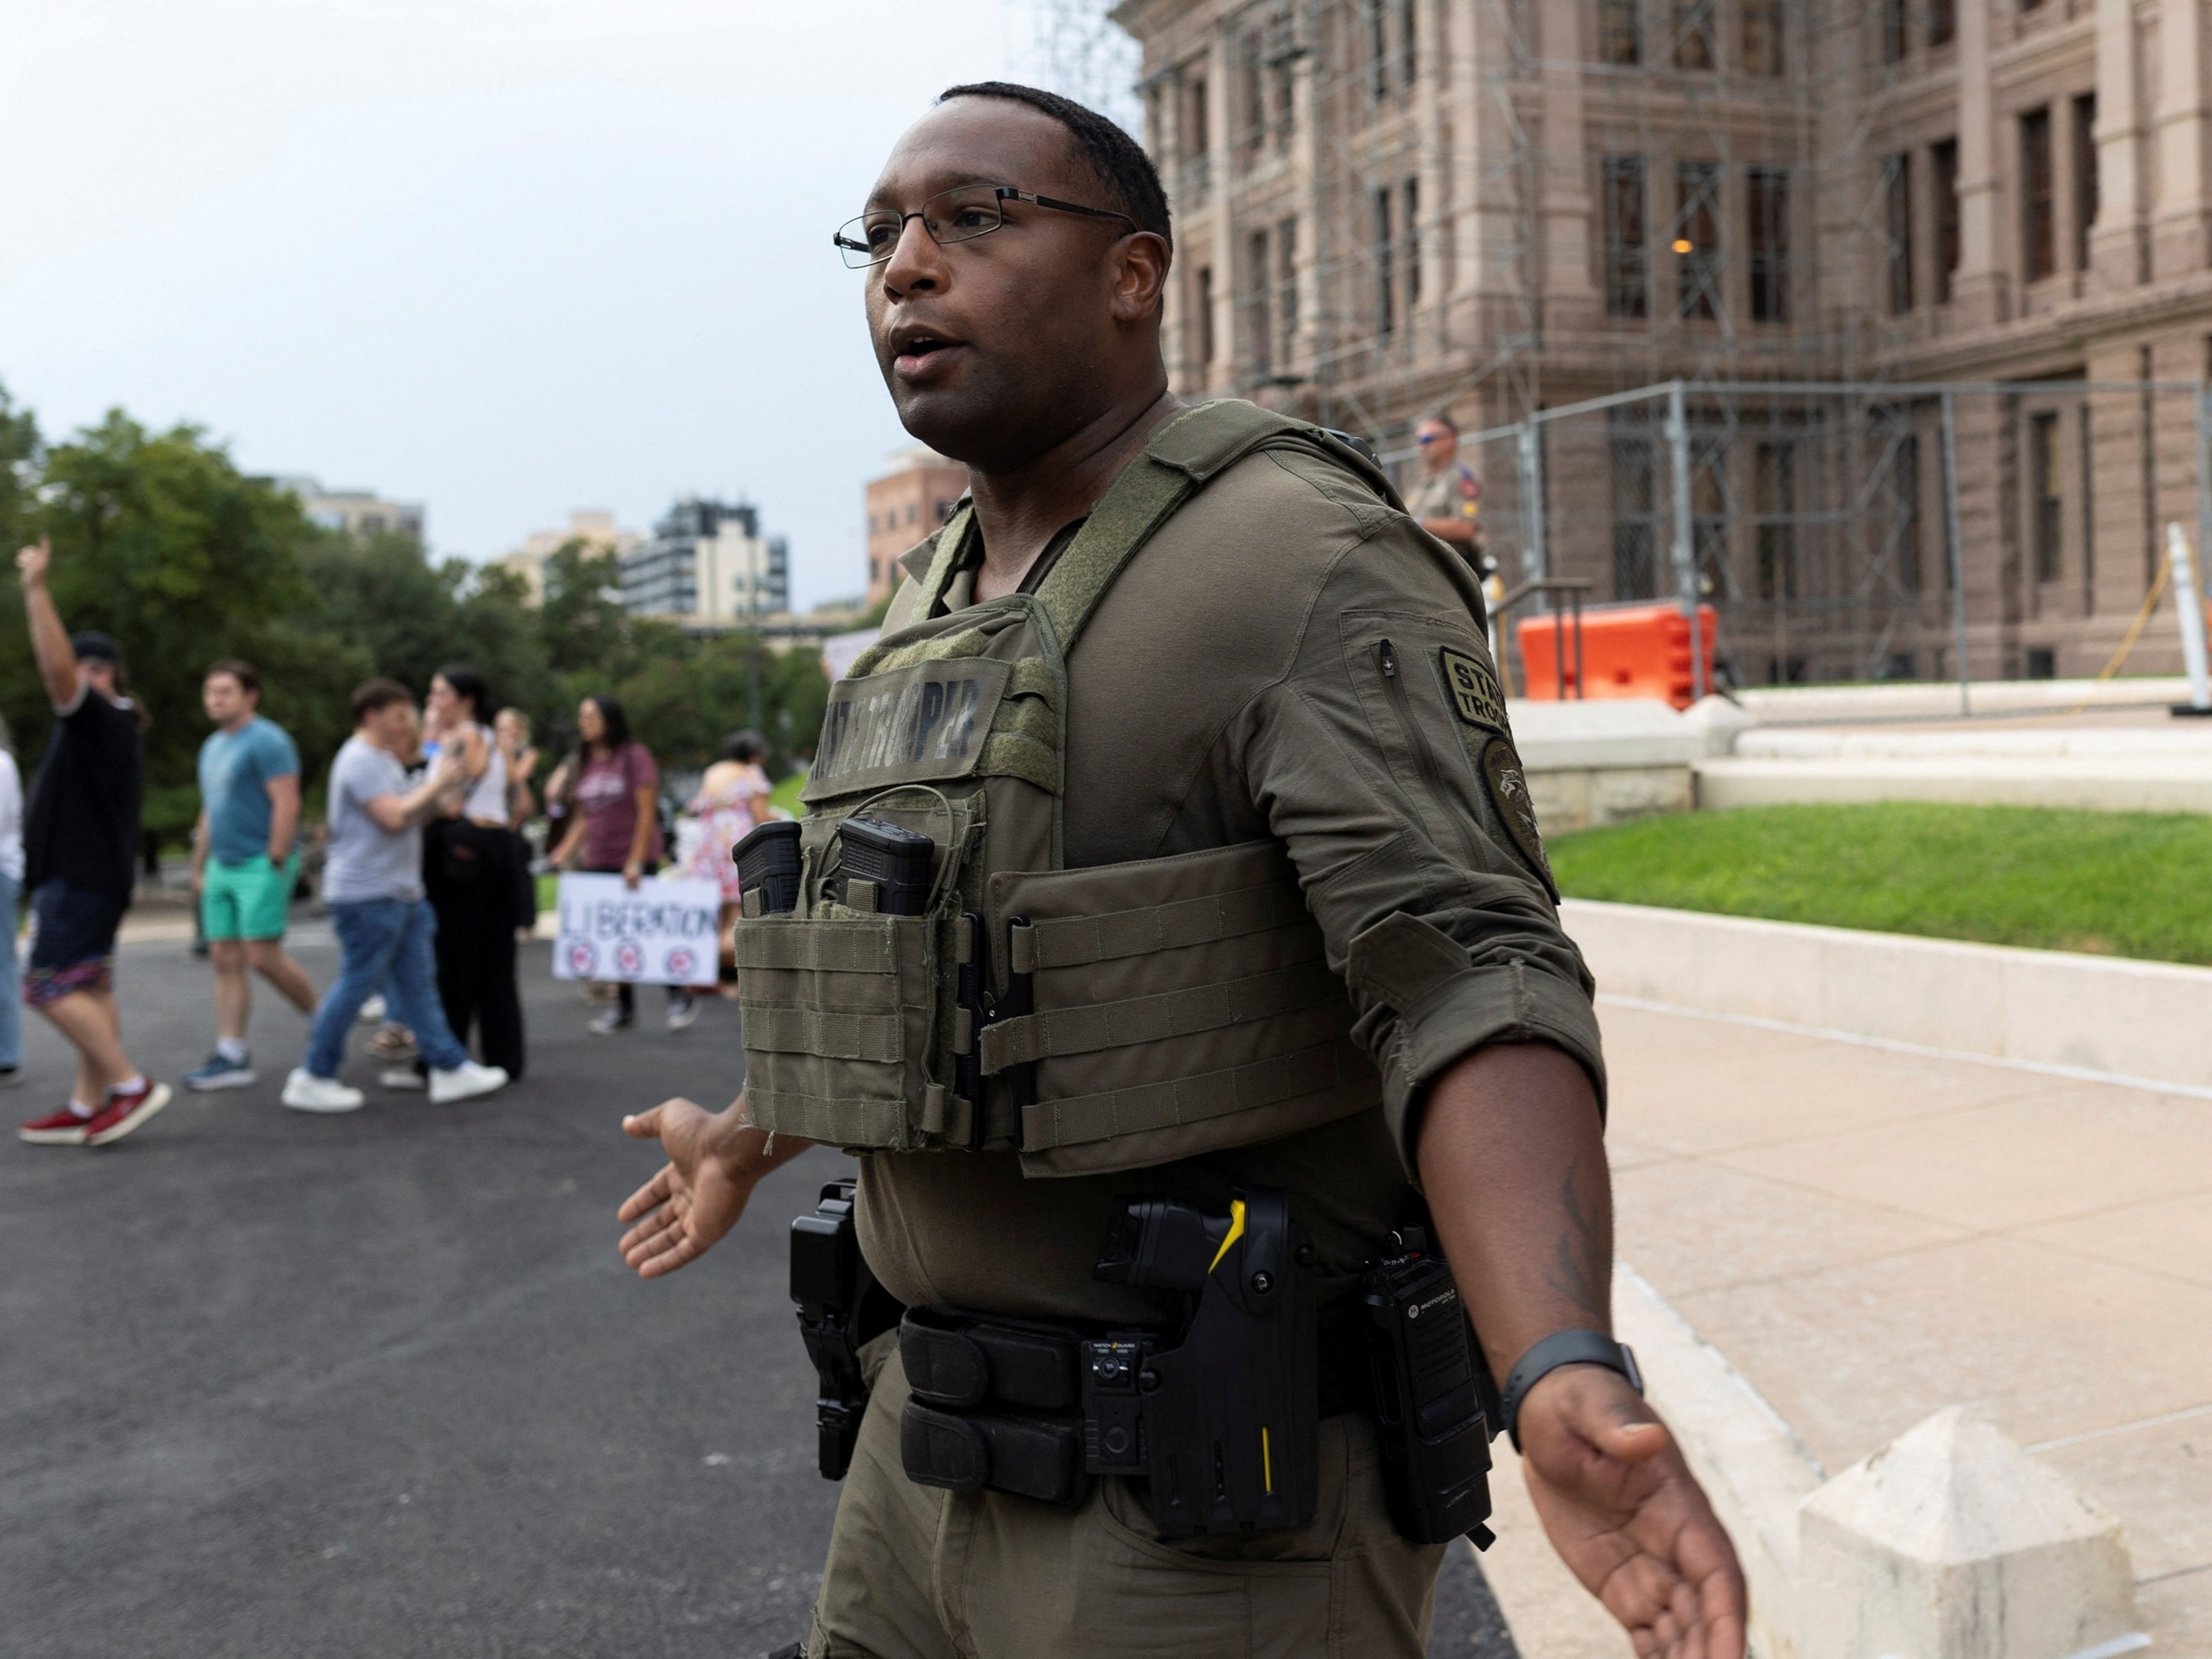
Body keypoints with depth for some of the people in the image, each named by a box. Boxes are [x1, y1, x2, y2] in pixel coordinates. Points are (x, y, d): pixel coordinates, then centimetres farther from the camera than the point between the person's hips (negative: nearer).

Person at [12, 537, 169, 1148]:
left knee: (51, 989, -11)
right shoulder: (106, 724, 15)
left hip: (83, 878, -11)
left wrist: (36, 589, -31)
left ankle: (132, 1084, -11)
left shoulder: (101, 717, -15)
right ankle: (87, 1108, 11)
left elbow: (57, 668, -28)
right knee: (90, 991, 9)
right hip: (83, 875, 11)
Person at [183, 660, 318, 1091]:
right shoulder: (213, 746, 18)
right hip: (221, 868, 9)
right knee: (225, 960, 5)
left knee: (263, 957, -11)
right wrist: (199, 868, 21)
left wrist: (275, 865, -20)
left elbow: (287, 805, -18)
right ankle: (231, 1057, 7)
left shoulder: (266, 741, -11)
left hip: (261, 865, -9)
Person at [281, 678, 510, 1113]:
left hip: (400, 895, 10)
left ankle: (450, 1069, 11)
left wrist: (439, 798, 5)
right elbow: (394, 817, -24)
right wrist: (437, 783, -13)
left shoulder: (385, 761, 20)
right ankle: (312, 1080, 5)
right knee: (356, 985, -4)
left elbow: (414, 815, 22)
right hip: (367, 896, -10)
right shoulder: (360, 761, -15)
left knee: (417, 983, 9)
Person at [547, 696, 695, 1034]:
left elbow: (647, 812, -10)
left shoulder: (635, 757, -6)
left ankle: (679, 997, 9)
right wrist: (565, 850, 2)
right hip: (597, 863, 6)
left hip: (635, 862, -6)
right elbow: (583, 817, 17)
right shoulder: (583, 764, 13)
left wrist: (636, 860, -16)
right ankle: (623, 1006, 11)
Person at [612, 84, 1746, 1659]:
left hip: (1220, 1510, -7)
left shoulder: (1312, 568, -15)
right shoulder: (950, 606, 11)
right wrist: (751, 1139, 41)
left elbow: (1470, 984, -27)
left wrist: (1567, 1384, -44)